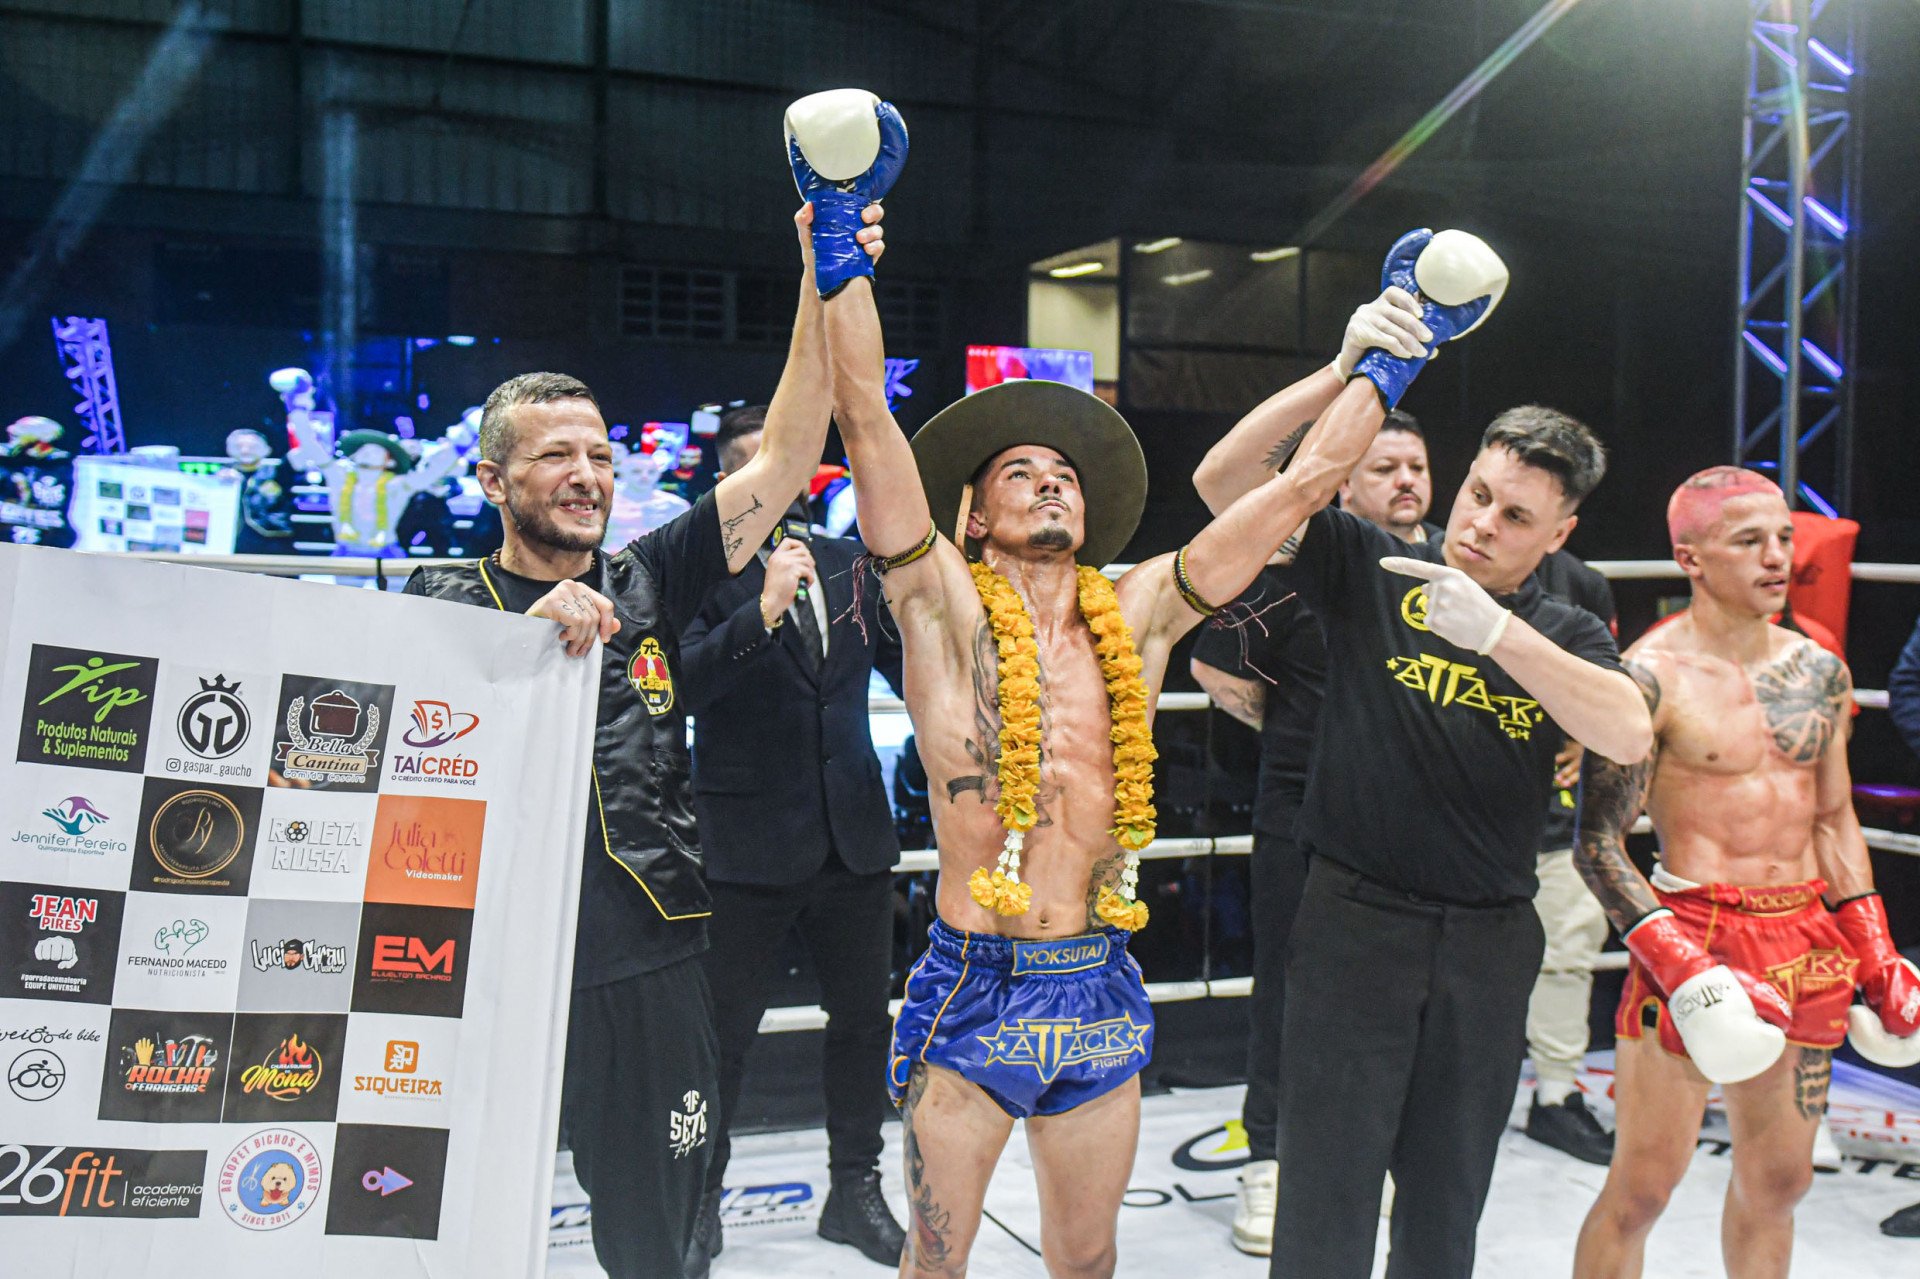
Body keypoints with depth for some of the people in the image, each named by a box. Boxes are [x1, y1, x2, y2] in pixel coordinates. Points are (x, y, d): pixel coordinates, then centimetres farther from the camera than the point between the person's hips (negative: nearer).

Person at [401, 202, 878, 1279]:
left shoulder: (649, 583, 6)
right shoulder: (444, 601, 2)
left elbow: (786, 457, -1)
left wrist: (826, 289, -10)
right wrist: (532, 630, -28)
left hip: (649, 961, 2)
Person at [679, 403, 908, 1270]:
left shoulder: (850, 564, 10)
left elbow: (911, 673, 13)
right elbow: (683, 685, -20)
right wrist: (765, 608, -26)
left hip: (853, 834, 5)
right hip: (748, 841, -5)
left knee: (863, 1018, 13)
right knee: (725, 1028, 6)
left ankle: (856, 1189, 30)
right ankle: (699, 1193, 25)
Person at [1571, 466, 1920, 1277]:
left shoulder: (1820, 671, 9)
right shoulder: (1651, 676, -11)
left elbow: (1834, 820, 18)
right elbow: (1597, 842, -12)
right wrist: (1680, 965, -20)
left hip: (1809, 935, 6)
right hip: (1694, 929, -6)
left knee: (1777, 1179, 15)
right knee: (1643, 1186, -2)